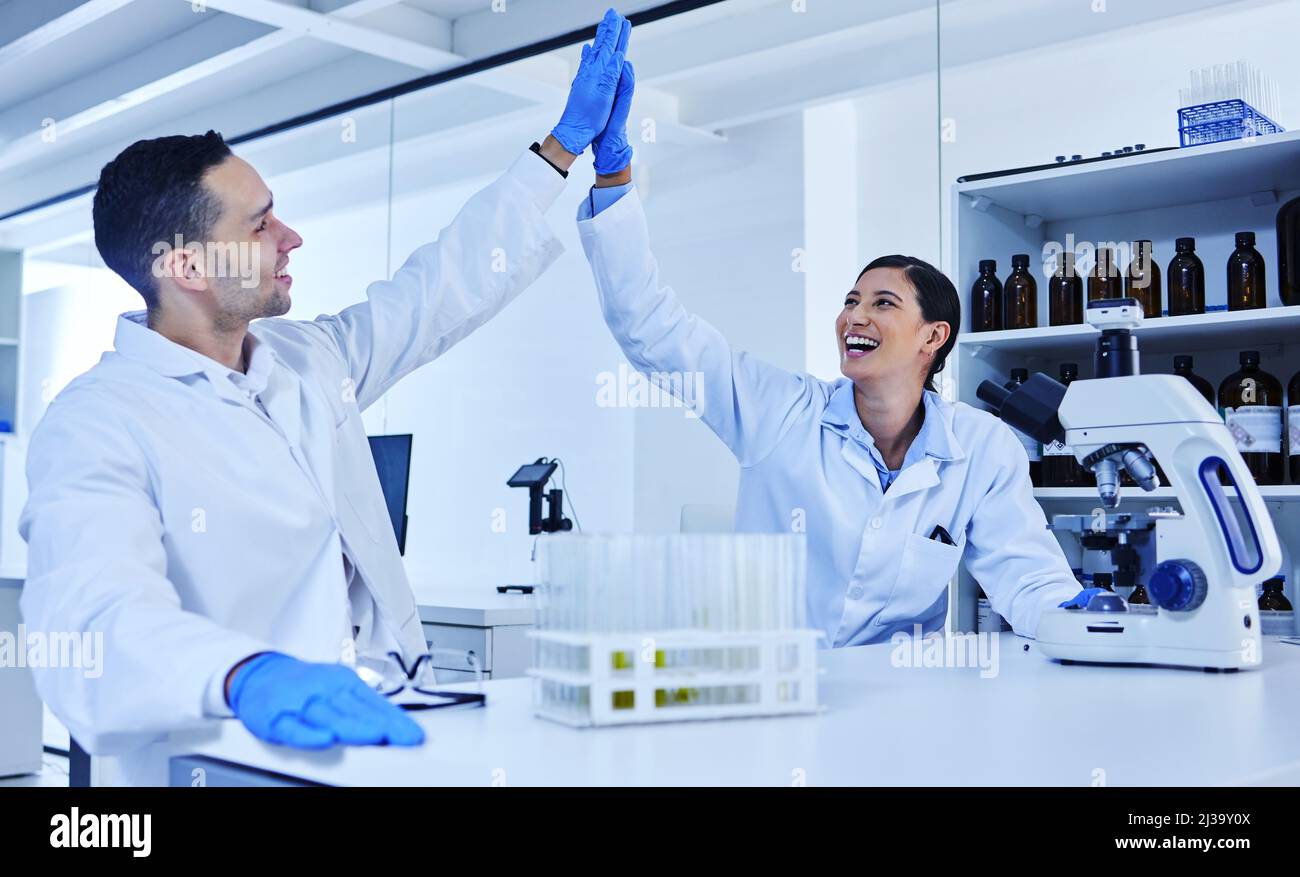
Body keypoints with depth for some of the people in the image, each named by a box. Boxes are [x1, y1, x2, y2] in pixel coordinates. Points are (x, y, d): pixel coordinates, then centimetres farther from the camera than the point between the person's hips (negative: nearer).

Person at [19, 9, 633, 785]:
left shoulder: (312, 359, 11)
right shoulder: (95, 427, -11)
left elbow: (447, 285, 20)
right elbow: (99, 614, -27)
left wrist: (566, 146, 22)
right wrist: (250, 676, -46)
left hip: (376, 725, 6)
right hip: (232, 756, -5)